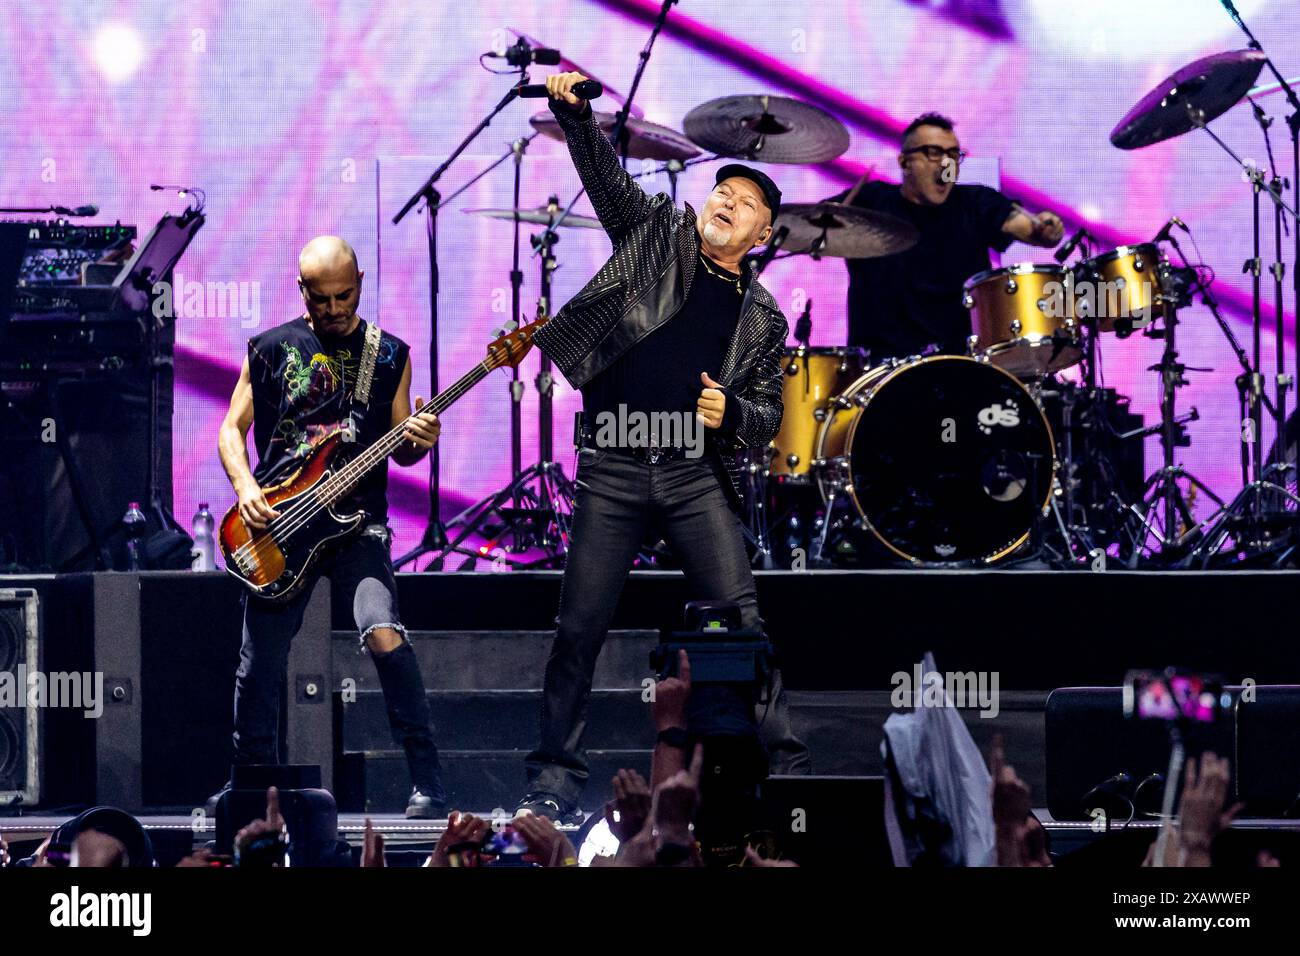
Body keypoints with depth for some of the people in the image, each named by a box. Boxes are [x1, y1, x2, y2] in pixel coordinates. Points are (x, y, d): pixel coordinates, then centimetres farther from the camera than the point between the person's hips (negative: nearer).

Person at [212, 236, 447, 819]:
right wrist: (245, 487, -9)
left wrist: (416, 442, -13)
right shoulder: (271, 349, 6)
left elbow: (399, 449, 11)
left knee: (384, 635, -24)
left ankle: (427, 785, -20)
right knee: (259, 664, 3)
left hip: (358, 523, -1)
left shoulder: (389, 356, 7)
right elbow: (232, 429, 9)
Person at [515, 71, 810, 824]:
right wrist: (575, 114, -17)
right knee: (579, 628, -1)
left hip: (697, 472, 1)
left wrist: (730, 412, -8)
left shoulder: (762, 317, 14)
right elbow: (606, 174, 0)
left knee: (743, 621, -8)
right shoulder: (658, 232, 12)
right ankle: (556, 781, 6)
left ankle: (783, 767, -3)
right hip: (613, 468, -1)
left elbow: (768, 417, 14)